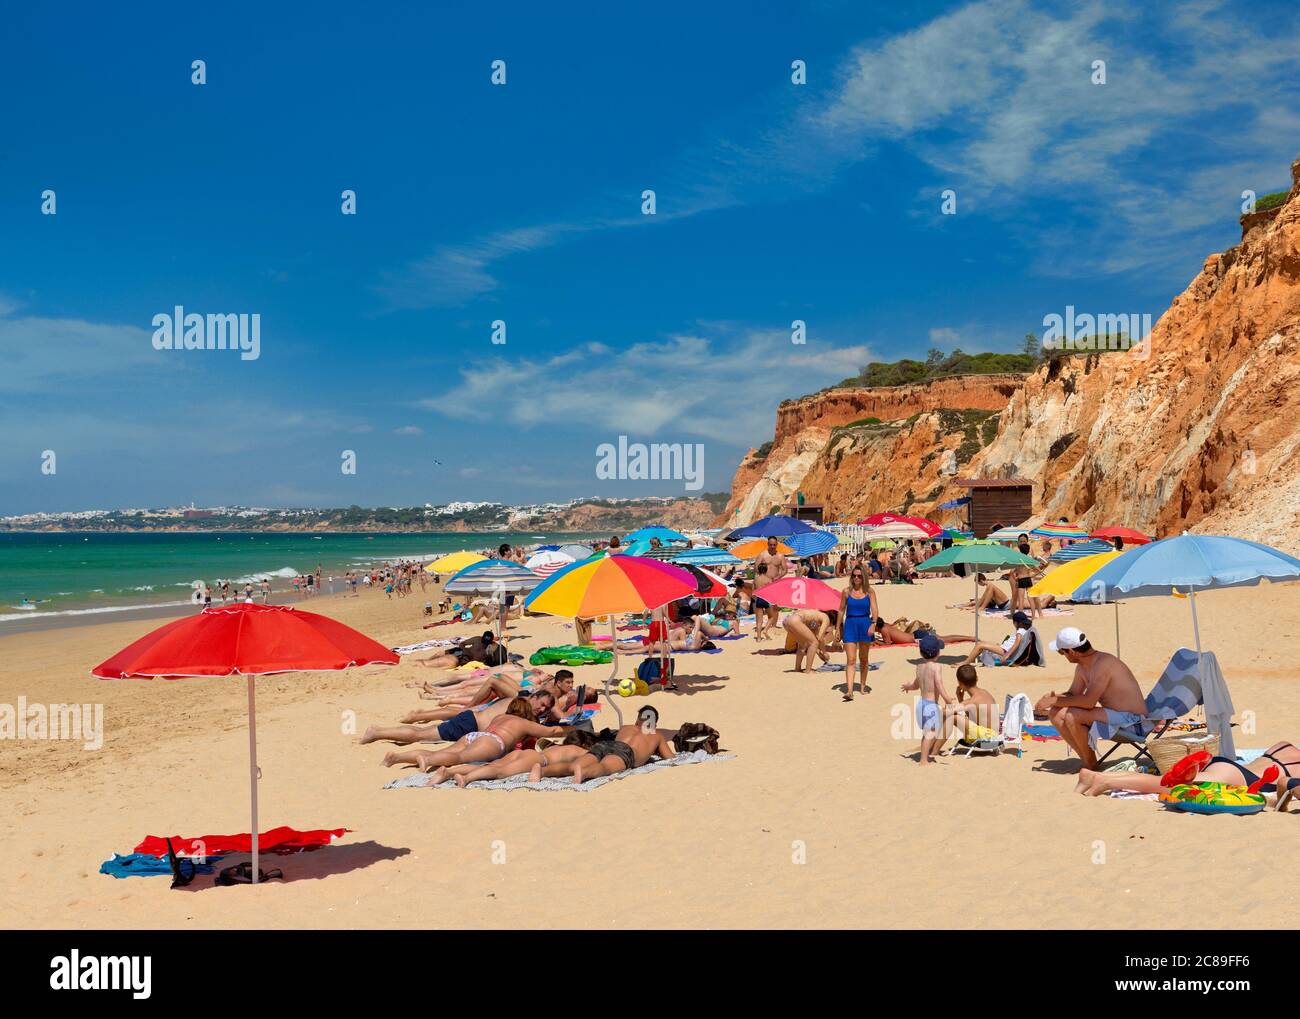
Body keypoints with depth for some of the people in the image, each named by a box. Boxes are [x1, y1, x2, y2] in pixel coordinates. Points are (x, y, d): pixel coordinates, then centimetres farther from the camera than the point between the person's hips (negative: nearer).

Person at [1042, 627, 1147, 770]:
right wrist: (1052, 698, -6)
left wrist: (1056, 701, -20)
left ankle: (1090, 764, -6)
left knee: (1072, 716, -26)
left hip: (1131, 720, -10)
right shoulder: (1082, 667, 5)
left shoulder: (1103, 664, -24)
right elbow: (1073, 694, 16)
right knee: (1055, 714, 1)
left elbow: (1088, 702, -31)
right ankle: (1086, 760, 3)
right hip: (1112, 715, 10)